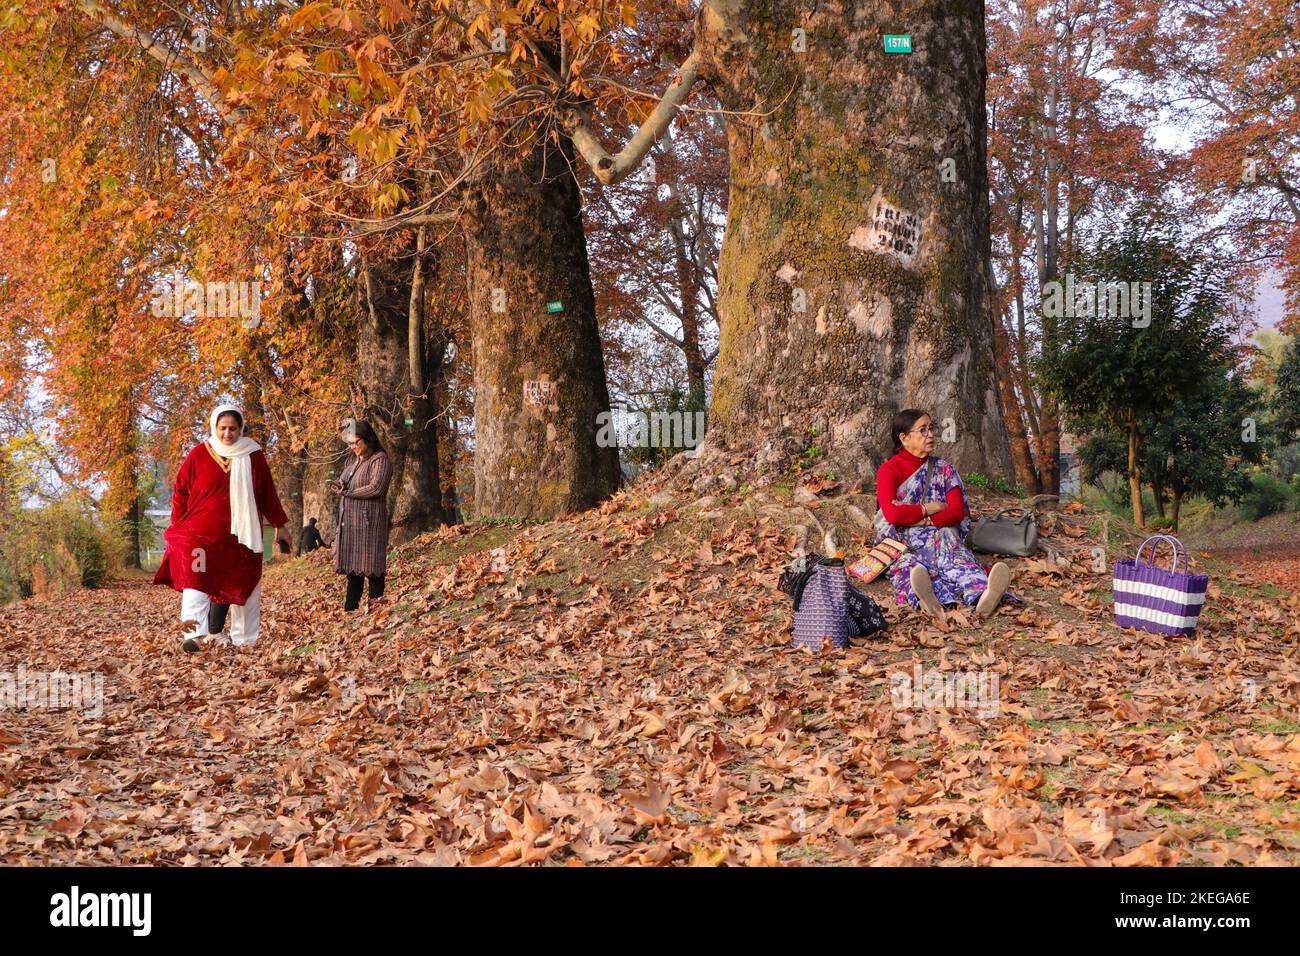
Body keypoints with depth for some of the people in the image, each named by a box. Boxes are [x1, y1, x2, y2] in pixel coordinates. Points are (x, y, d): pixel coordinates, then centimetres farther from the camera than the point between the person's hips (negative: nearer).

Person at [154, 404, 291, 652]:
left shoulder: (253, 456, 4)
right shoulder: (199, 454, 0)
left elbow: (268, 493, 11)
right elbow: (181, 491, 6)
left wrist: (280, 525, 13)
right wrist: (178, 527, 4)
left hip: (240, 534, 2)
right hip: (202, 532, -2)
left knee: (241, 585, 6)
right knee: (196, 580, -15)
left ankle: (243, 639, 15)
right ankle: (193, 635, -25)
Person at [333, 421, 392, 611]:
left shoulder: (379, 460, -6)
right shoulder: (354, 460, 19)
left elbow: (376, 488, -16)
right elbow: (345, 482, 24)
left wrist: (347, 492, -10)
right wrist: (340, 486, -1)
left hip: (368, 521, -8)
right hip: (349, 521, 8)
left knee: (371, 567, -5)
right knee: (352, 567, 7)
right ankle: (350, 608, 10)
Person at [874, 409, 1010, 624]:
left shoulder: (943, 469, 17)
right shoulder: (889, 471, 4)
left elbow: (958, 512, 3)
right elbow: (892, 514, -14)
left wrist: (921, 520, -10)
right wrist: (930, 508, -3)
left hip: (942, 539, 3)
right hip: (903, 544, -3)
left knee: (956, 558, -34)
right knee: (909, 567, -39)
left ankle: (981, 596, -70)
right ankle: (923, 599, -78)